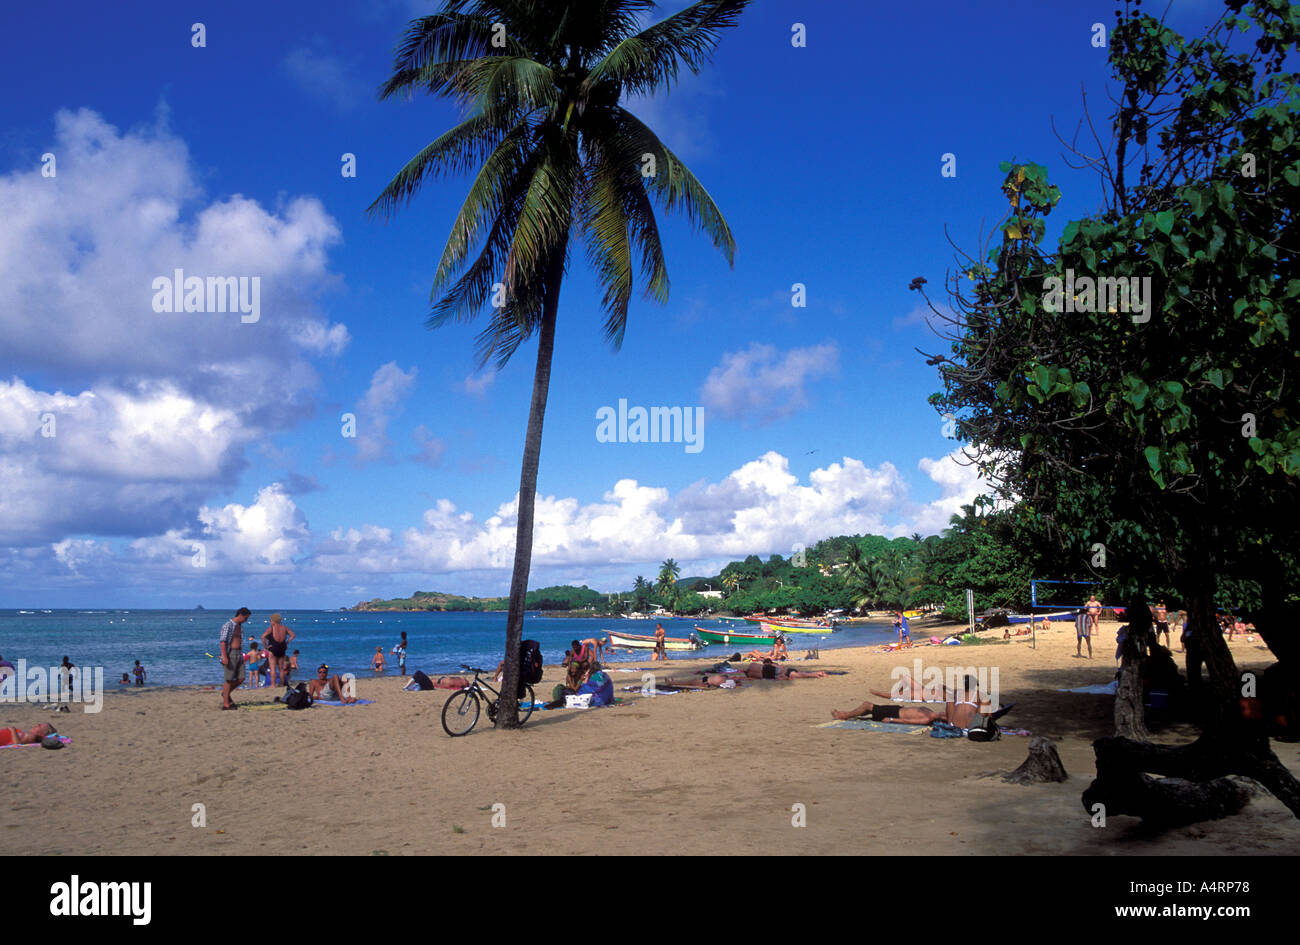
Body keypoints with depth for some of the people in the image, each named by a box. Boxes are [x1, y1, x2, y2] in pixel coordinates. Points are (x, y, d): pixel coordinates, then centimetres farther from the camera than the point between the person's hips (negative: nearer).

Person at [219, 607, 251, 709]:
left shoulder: (239, 626, 16)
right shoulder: (228, 625, -10)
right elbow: (222, 641, -16)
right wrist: (224, 657, -23)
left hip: (238, 654, 8)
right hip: (230, 654, -8)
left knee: (241, 678, 5)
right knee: (229, 679, -5)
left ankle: (226, 693, 26)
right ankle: (226, 703, 0)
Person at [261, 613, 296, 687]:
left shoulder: (271, 628, -8)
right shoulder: (284, 628, 5)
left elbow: (263, 637, -17)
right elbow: (293, 635, 3)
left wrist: (265, 646, -8)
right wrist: (287, 642, 5)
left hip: (273, 649, -5)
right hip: (282, 649, 5)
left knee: (273, 668, -4)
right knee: (281, 668, 14)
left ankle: (273, 685, -10)